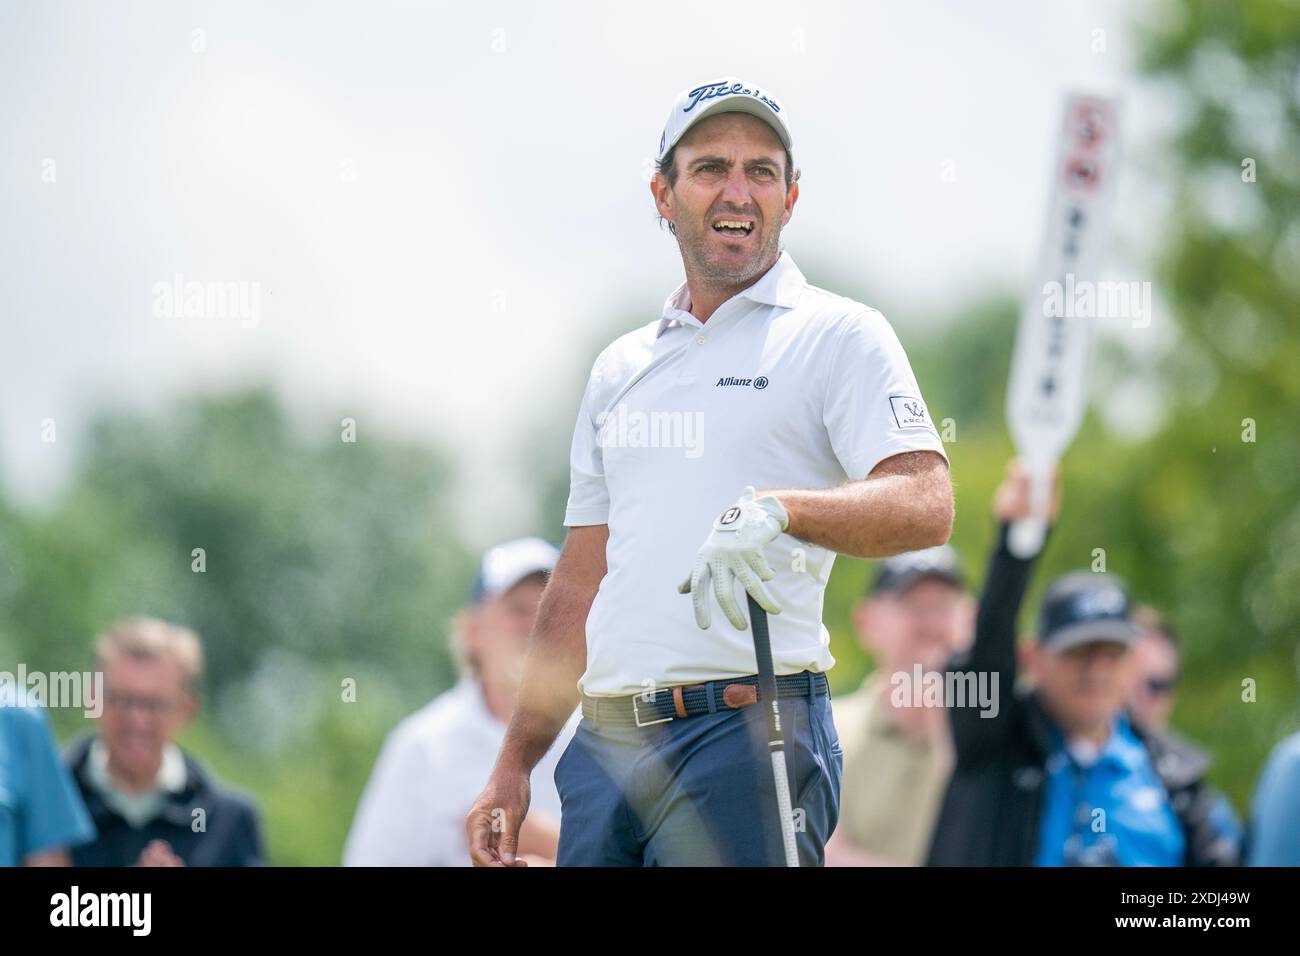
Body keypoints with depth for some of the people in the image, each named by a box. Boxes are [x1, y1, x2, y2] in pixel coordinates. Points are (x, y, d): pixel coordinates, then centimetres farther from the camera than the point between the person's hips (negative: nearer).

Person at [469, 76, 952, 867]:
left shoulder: (839, 336, 2)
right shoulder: (620, 368, 21)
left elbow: (926, 506, -13)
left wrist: (779, 510, -30)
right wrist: (516, 764, 17)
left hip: (747, 734, -6)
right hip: (603, 744, 6)